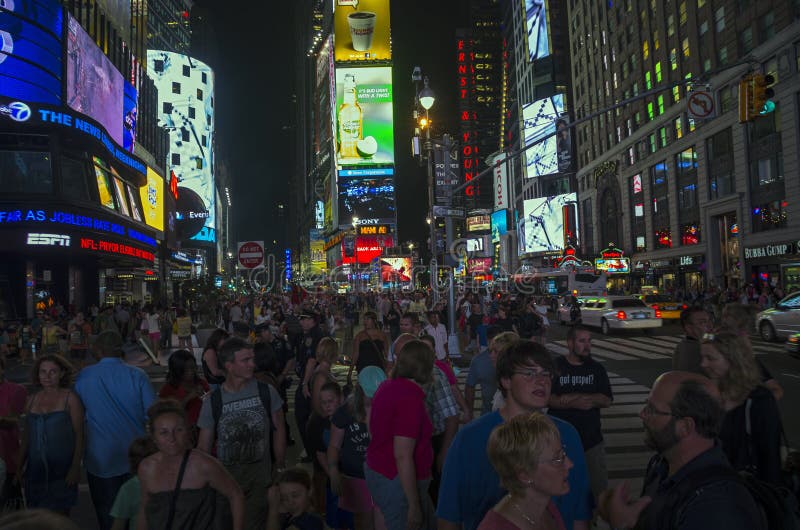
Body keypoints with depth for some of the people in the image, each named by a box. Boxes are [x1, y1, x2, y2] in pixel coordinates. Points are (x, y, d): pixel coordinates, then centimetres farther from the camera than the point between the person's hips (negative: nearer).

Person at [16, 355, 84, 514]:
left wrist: (76, 467, -12)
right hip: (35, 470, 4)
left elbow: (79, 435, -7)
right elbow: (26, 436, 16)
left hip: (61, 471, -4)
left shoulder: (70, 398, -5)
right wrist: (20, 465, 14)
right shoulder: (31, 400, 8)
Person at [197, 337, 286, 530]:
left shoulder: (266, 392, -6)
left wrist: (280, 468, 3)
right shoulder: (213, 401, -6)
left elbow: (279, 430, 2)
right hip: (226, 477, 1)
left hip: (260, 478, -1)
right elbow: (204, 447, 1)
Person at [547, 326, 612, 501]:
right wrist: (574, 404, -21)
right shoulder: (554, 366, -4)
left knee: (599, 483, 6)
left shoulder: (597, 369, 5)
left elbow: (607, 400, -4)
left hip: (592, 439, 2)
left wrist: (575, 397, -15)